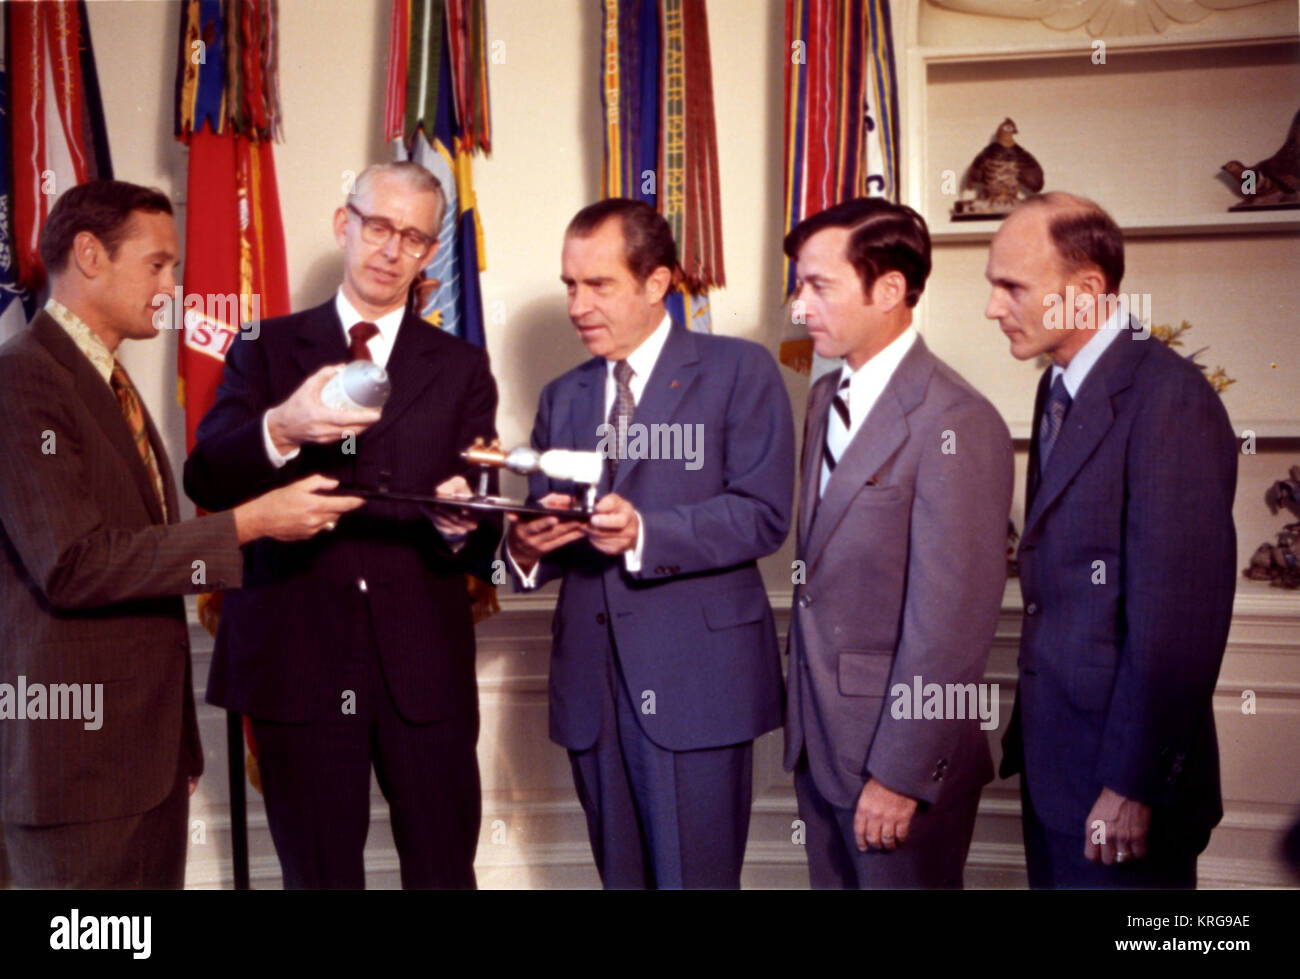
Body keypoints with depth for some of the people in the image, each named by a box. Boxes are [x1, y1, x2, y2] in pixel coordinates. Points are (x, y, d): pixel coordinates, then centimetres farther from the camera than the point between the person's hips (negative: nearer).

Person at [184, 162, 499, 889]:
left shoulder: (461, 368, 9)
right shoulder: (267, 351, 7)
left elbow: (483, 540, 1)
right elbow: (205, 481, -7)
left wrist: (462, 524, -23)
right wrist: (279, 431, -27)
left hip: (423, 666, 0)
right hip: (298, 662, 0)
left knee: (445, 872, 7)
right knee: (319, 877, 13)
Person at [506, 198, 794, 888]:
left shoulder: (740, 372, -1)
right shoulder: (562, 398, 16)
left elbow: (763, 515, -11)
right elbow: (547, 537, 13)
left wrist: (644, 533, -24)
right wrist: (525, 547, -11)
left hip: (697, 676, -5)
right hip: (591, 681, 5)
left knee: (695, 877, 0)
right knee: (621, 877, 14)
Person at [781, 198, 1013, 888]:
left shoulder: (956, 423, -21)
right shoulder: (826, 397, 8)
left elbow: (950, 622, -21)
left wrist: (901, 773, -18)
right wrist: (803, 712, 13)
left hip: (899, 745, -8)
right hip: (817, 730, 8)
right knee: (833, 880, 19)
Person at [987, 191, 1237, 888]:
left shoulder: (1169, 399, -19)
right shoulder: (1061, 387, 9)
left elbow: (1178, 616, -22)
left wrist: (1134, 786, -19)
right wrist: (1027, 731, 11)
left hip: (1121, 772, -8)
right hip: (1051, 755, 8)